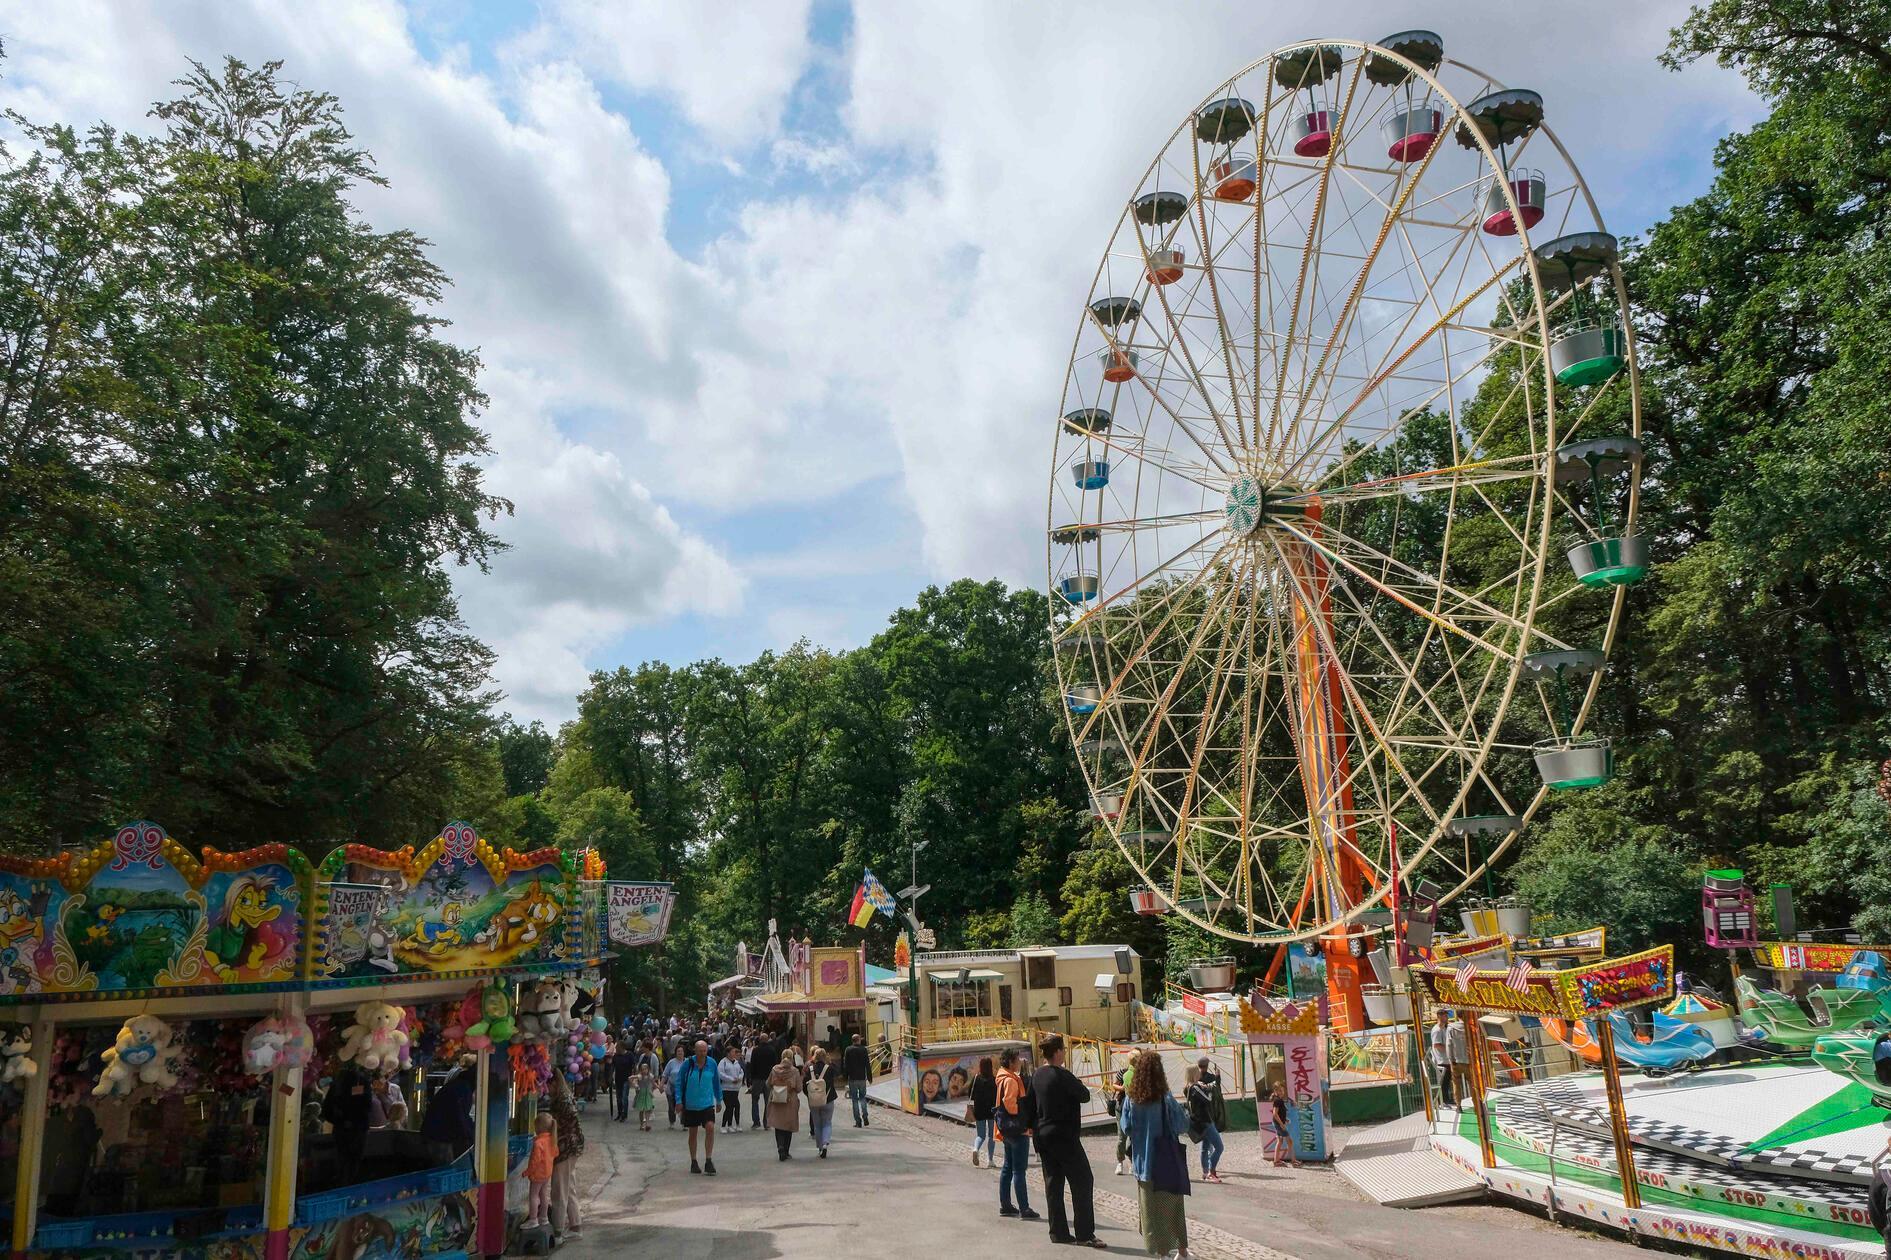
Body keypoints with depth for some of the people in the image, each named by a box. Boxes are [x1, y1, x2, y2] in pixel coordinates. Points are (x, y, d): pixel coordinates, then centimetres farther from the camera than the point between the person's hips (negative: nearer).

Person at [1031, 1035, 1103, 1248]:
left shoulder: (1036, 1075, 5)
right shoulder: (1062, 1075, -18)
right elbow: (1085, 1096, -9)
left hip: (1043, 1136, 8)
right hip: (1064, 1137, -8)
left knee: (1053, 1183, 12)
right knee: (1082, 1182, -1)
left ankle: (1058, 1231, 15)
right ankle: (1084, 1234, -2)